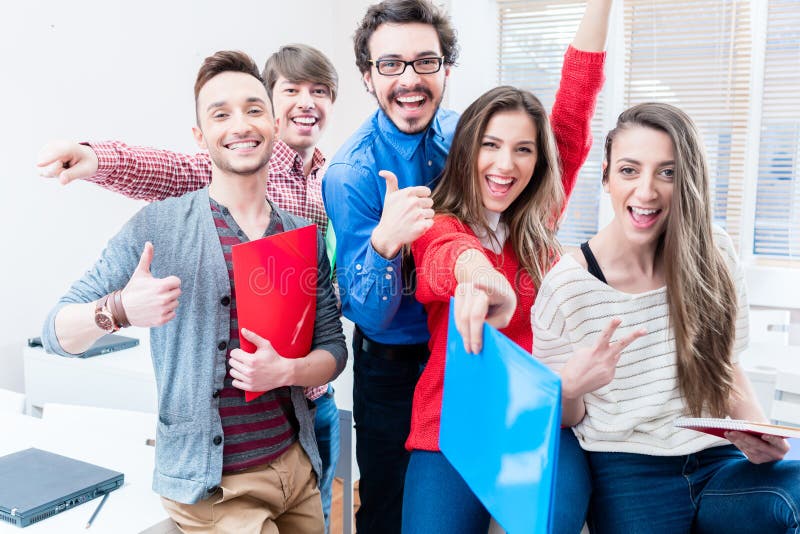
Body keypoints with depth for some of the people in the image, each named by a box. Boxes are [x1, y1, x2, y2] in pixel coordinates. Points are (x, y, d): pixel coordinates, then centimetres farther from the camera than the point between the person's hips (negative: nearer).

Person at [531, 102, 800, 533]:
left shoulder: (714, 256, -1)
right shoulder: (566, 286, -11)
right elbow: (563, 418, 1)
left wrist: (760, 431, -5)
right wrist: (570, 387, -23)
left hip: (721, 460, 4)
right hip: (627, 470, -3)